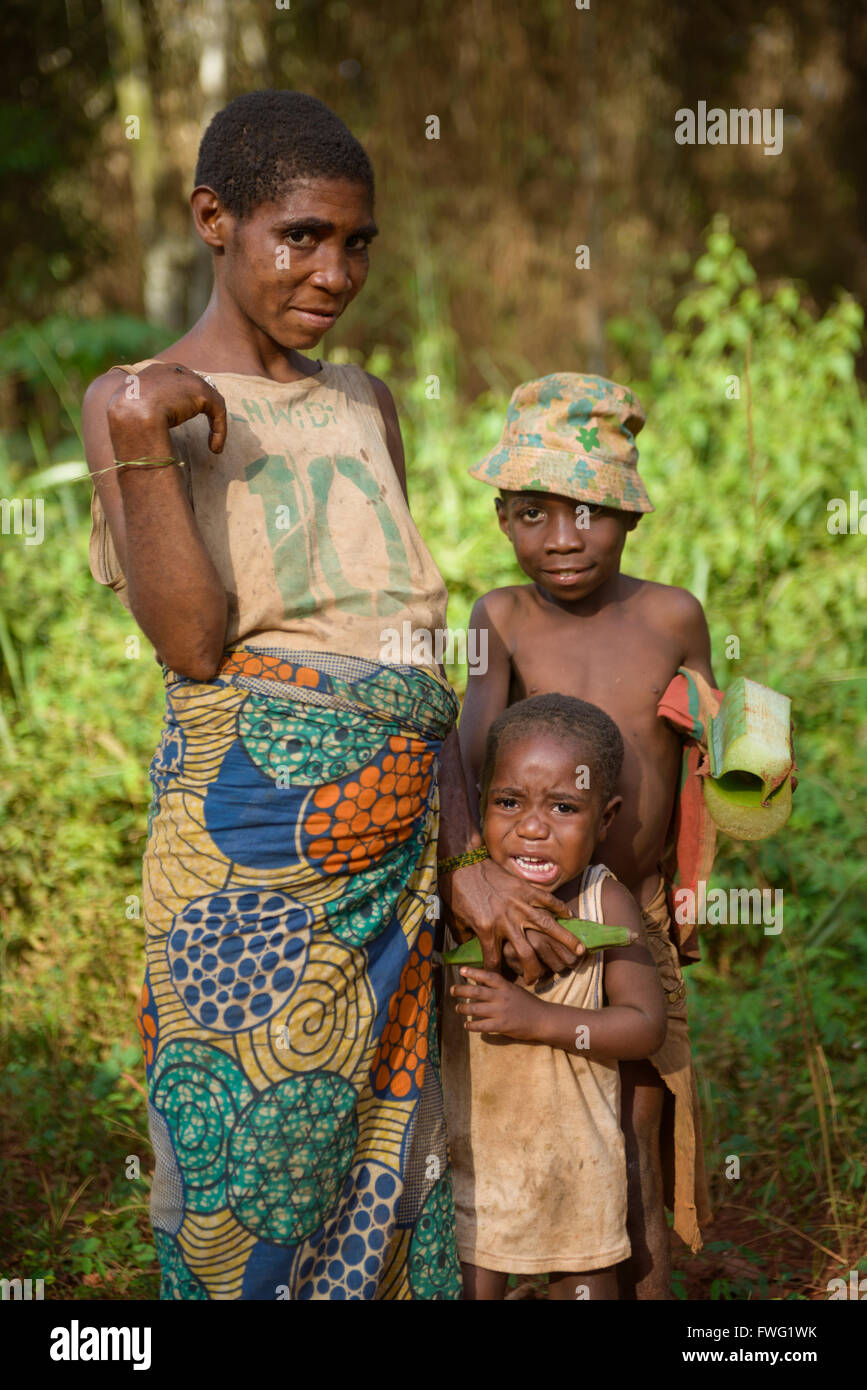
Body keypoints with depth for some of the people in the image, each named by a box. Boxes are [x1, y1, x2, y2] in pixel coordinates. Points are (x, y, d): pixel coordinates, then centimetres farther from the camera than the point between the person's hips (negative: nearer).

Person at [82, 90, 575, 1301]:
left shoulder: (366, 405, 16)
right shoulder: (133, 402, 1)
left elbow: (415, 651, 12)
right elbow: (193, 643, -11)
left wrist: (463, 862, 5)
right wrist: (140, 436, -19)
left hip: (398, 838, 5)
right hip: (253, 846, -5)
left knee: (384, 1150, 10)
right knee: (250, 1155, 2)